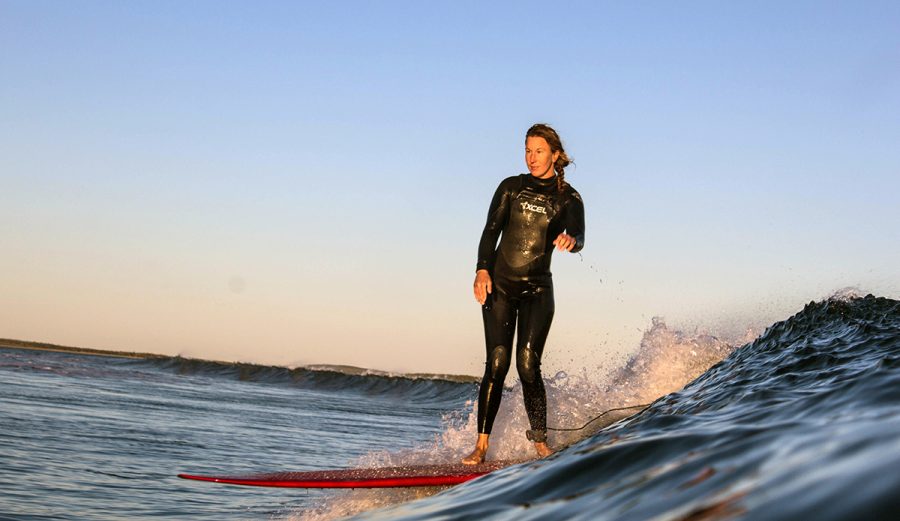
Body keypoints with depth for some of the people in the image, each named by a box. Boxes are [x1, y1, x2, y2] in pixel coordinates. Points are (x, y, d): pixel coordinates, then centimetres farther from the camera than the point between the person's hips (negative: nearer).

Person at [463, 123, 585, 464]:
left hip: (538, 289, -1)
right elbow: (491, 230, -3)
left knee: (528, 366, -13)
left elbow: (578, 237, -16)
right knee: (497, 364, -8)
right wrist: (482, 270, -19)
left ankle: (540, 442, -4)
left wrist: (570, 241, -41)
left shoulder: (568, 198, 2)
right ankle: (481, 445, -8)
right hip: (499, 284, 1)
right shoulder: (511, 187, 6)